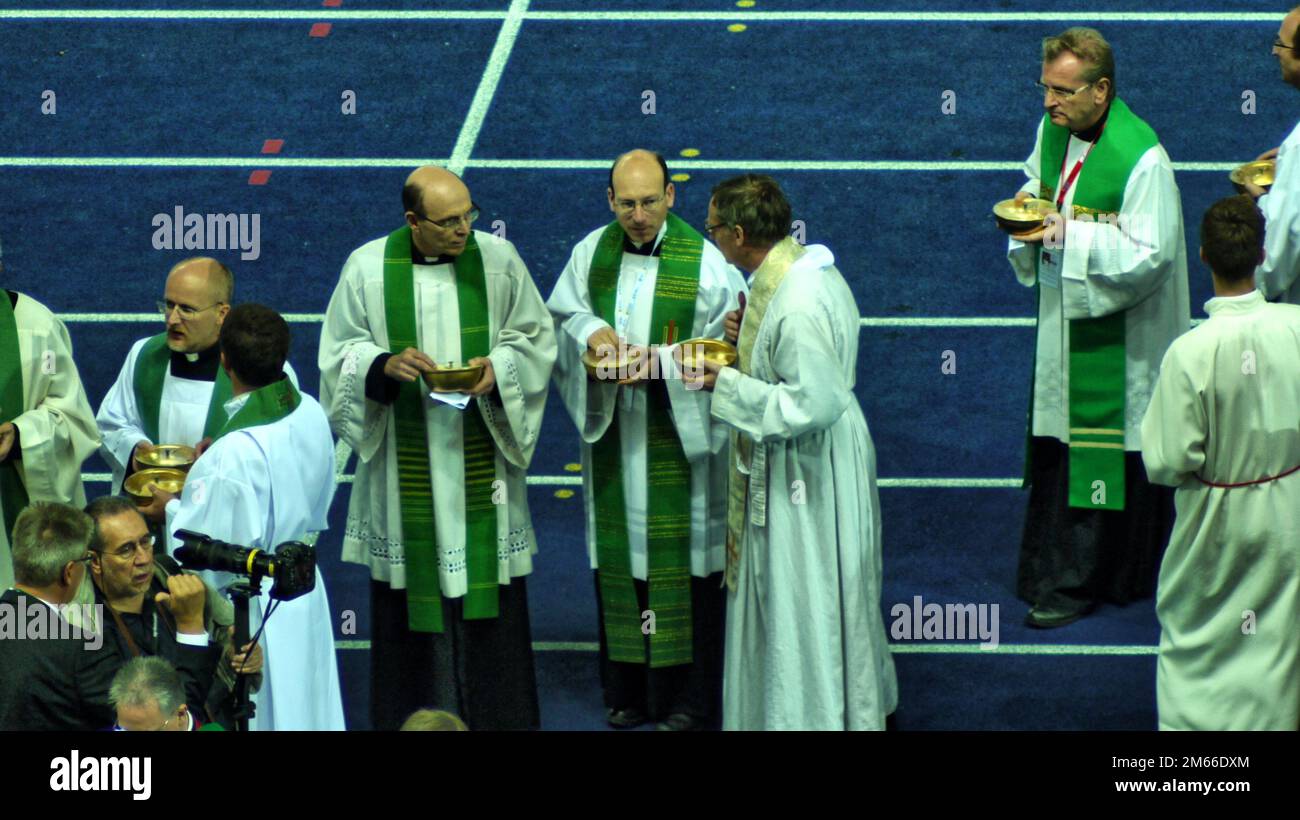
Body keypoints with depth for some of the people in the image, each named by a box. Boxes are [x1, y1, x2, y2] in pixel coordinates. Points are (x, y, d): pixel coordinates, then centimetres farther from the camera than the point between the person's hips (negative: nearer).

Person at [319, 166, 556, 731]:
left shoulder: (498, 259, -1)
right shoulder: (368, 267, -3)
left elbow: (534, 336, 6)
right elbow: (340, 353, 2)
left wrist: (498, 367, -14)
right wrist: (384, 365, -18)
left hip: (480, 461, 1)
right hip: (405, 466, -1)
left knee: (487, 575, 3)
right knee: (410, 587, 3)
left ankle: (496, 712, 13)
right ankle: (413, 712, 14)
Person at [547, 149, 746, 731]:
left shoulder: (704, 262, -10)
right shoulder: (593, 252, 3)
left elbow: (725, 350, -9)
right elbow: (560, 315, 8)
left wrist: (660, 363, -22)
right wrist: (589, 330, -14)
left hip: (680, 438, -4)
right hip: (613, 437, 4)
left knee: (681, 559, 1)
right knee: (620, 556, 10)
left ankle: (690, 698, 10)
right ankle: (628, 689, 21)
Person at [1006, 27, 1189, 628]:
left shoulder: (1141, 159, -23)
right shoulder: (1053, 129, 1)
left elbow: (1149, 256, -23)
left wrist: (1071, 234, -27)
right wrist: (1028, 201, -3)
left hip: (1114, 332, -8)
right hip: (1062, 312, 8)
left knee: (1100, 452, -1)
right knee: (1056, 438, 14)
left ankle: (1078, 582, 9)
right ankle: (1055, 569, 27)